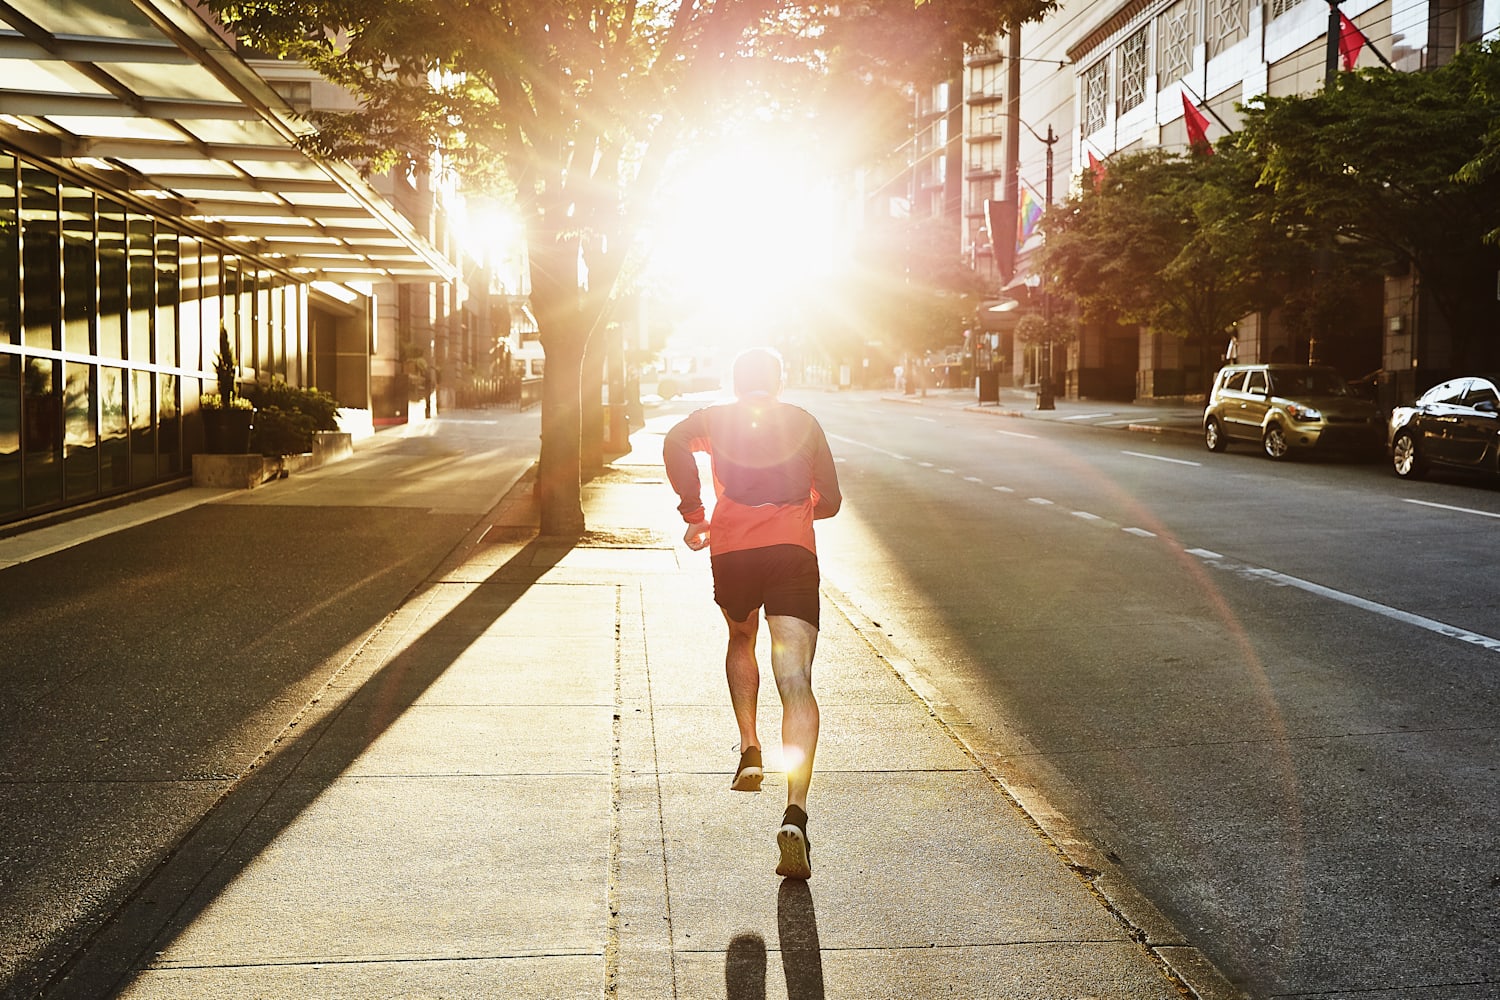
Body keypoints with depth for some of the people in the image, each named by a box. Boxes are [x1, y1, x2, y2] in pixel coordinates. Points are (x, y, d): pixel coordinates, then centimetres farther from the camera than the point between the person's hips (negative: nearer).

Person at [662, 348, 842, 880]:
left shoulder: (716, 418, 18)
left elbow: (674, 443, -4)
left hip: (733, 550, 1)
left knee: (741, 640, 33)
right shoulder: (804, 423, 20)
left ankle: (750, 750, 24)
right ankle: (795, 813, -26)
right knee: (797, 685, -10)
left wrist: (693, 512, 1)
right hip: (794, 551, -1)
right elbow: (829, 501, 20)